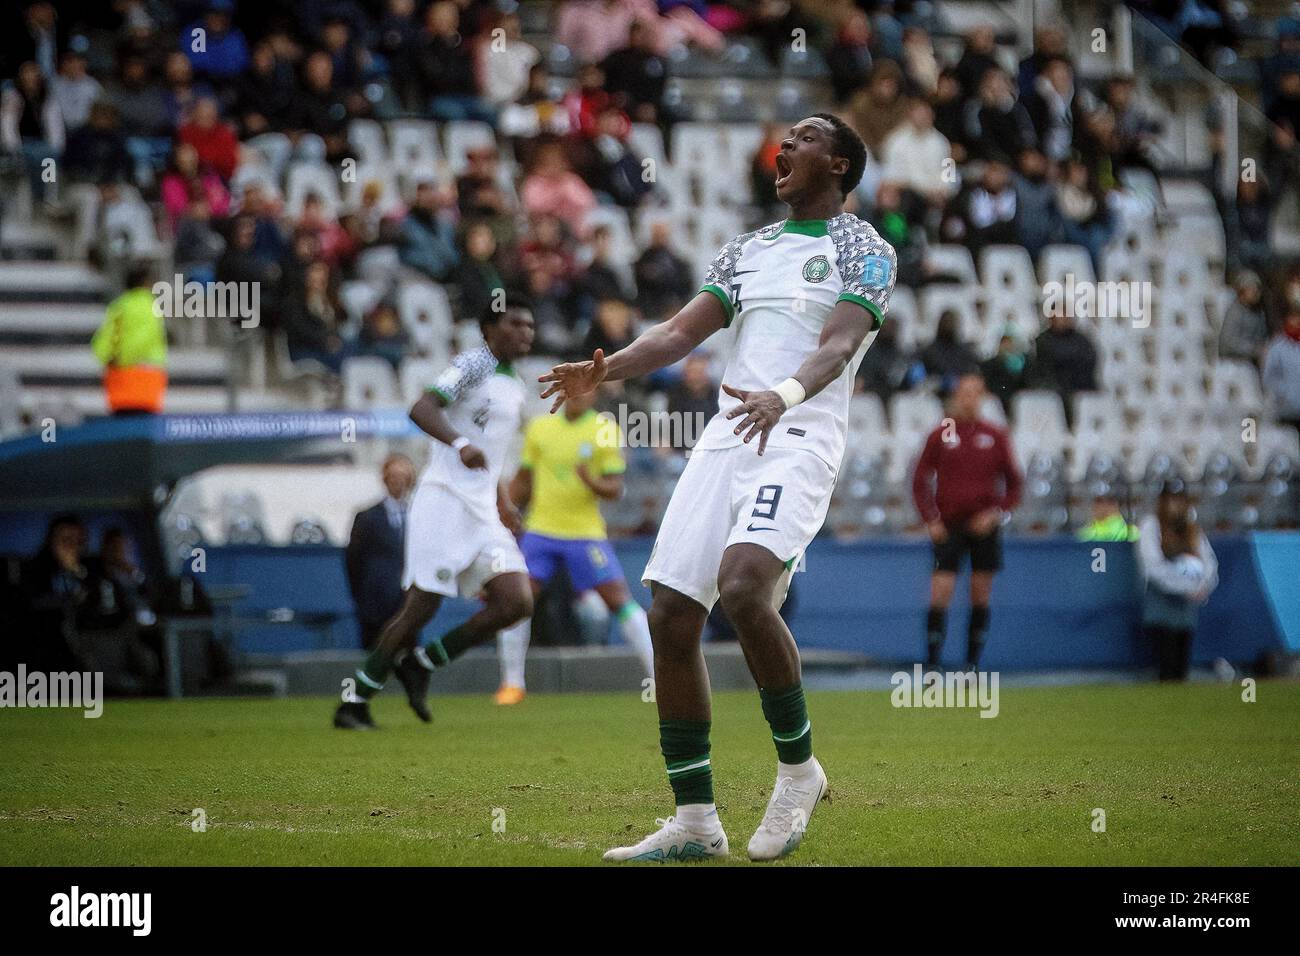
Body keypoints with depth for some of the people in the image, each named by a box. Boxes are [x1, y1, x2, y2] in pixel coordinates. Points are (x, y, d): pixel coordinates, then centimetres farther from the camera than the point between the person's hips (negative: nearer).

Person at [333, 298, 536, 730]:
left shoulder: (514, 386, 20)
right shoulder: (473, 365, -6)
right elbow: (422, 408, -21)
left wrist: (502, 500, 26)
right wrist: (460, 443, -36)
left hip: (482, 513, 8)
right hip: (444, 499, -8)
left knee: (517, 602, -8)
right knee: (421, 608, -9)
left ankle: (421, 663, 6)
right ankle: (354, 702, 2)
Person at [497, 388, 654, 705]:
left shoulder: (605, 430, -1)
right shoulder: (539, 427, 8)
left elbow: (615, 489, -5)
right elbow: (522, 482, 18)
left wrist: (592, 482, -25)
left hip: (586, 533, -2)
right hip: (540, 532, 2)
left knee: (619, 598, -8)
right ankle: (512, 684, 5)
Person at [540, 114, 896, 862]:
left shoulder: (863, 250, 2)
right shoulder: (748, 250, 23)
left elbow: (839, 343, -14)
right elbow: (683, 331, 14)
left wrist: (783, 395, -35)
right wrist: (605, 370, -4)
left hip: (799, 437, -7)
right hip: (727, 437, 7)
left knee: (743, 587, -29)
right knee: (671, 615, -2)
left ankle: (799, 768, -9)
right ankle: (694, 821, 6)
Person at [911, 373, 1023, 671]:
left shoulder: (995, 437, 4)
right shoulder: (941, 436, 1)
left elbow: (1014, 481, 8)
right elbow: (920, 481, 6)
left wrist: (996, 513, -6)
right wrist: (931, 520, -5)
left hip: (984, 527, 1)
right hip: (948, 528, -1)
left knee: (980, 596, 4)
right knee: (940, 593, -10)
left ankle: (972, 664, 13)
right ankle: (931, 665, -8)